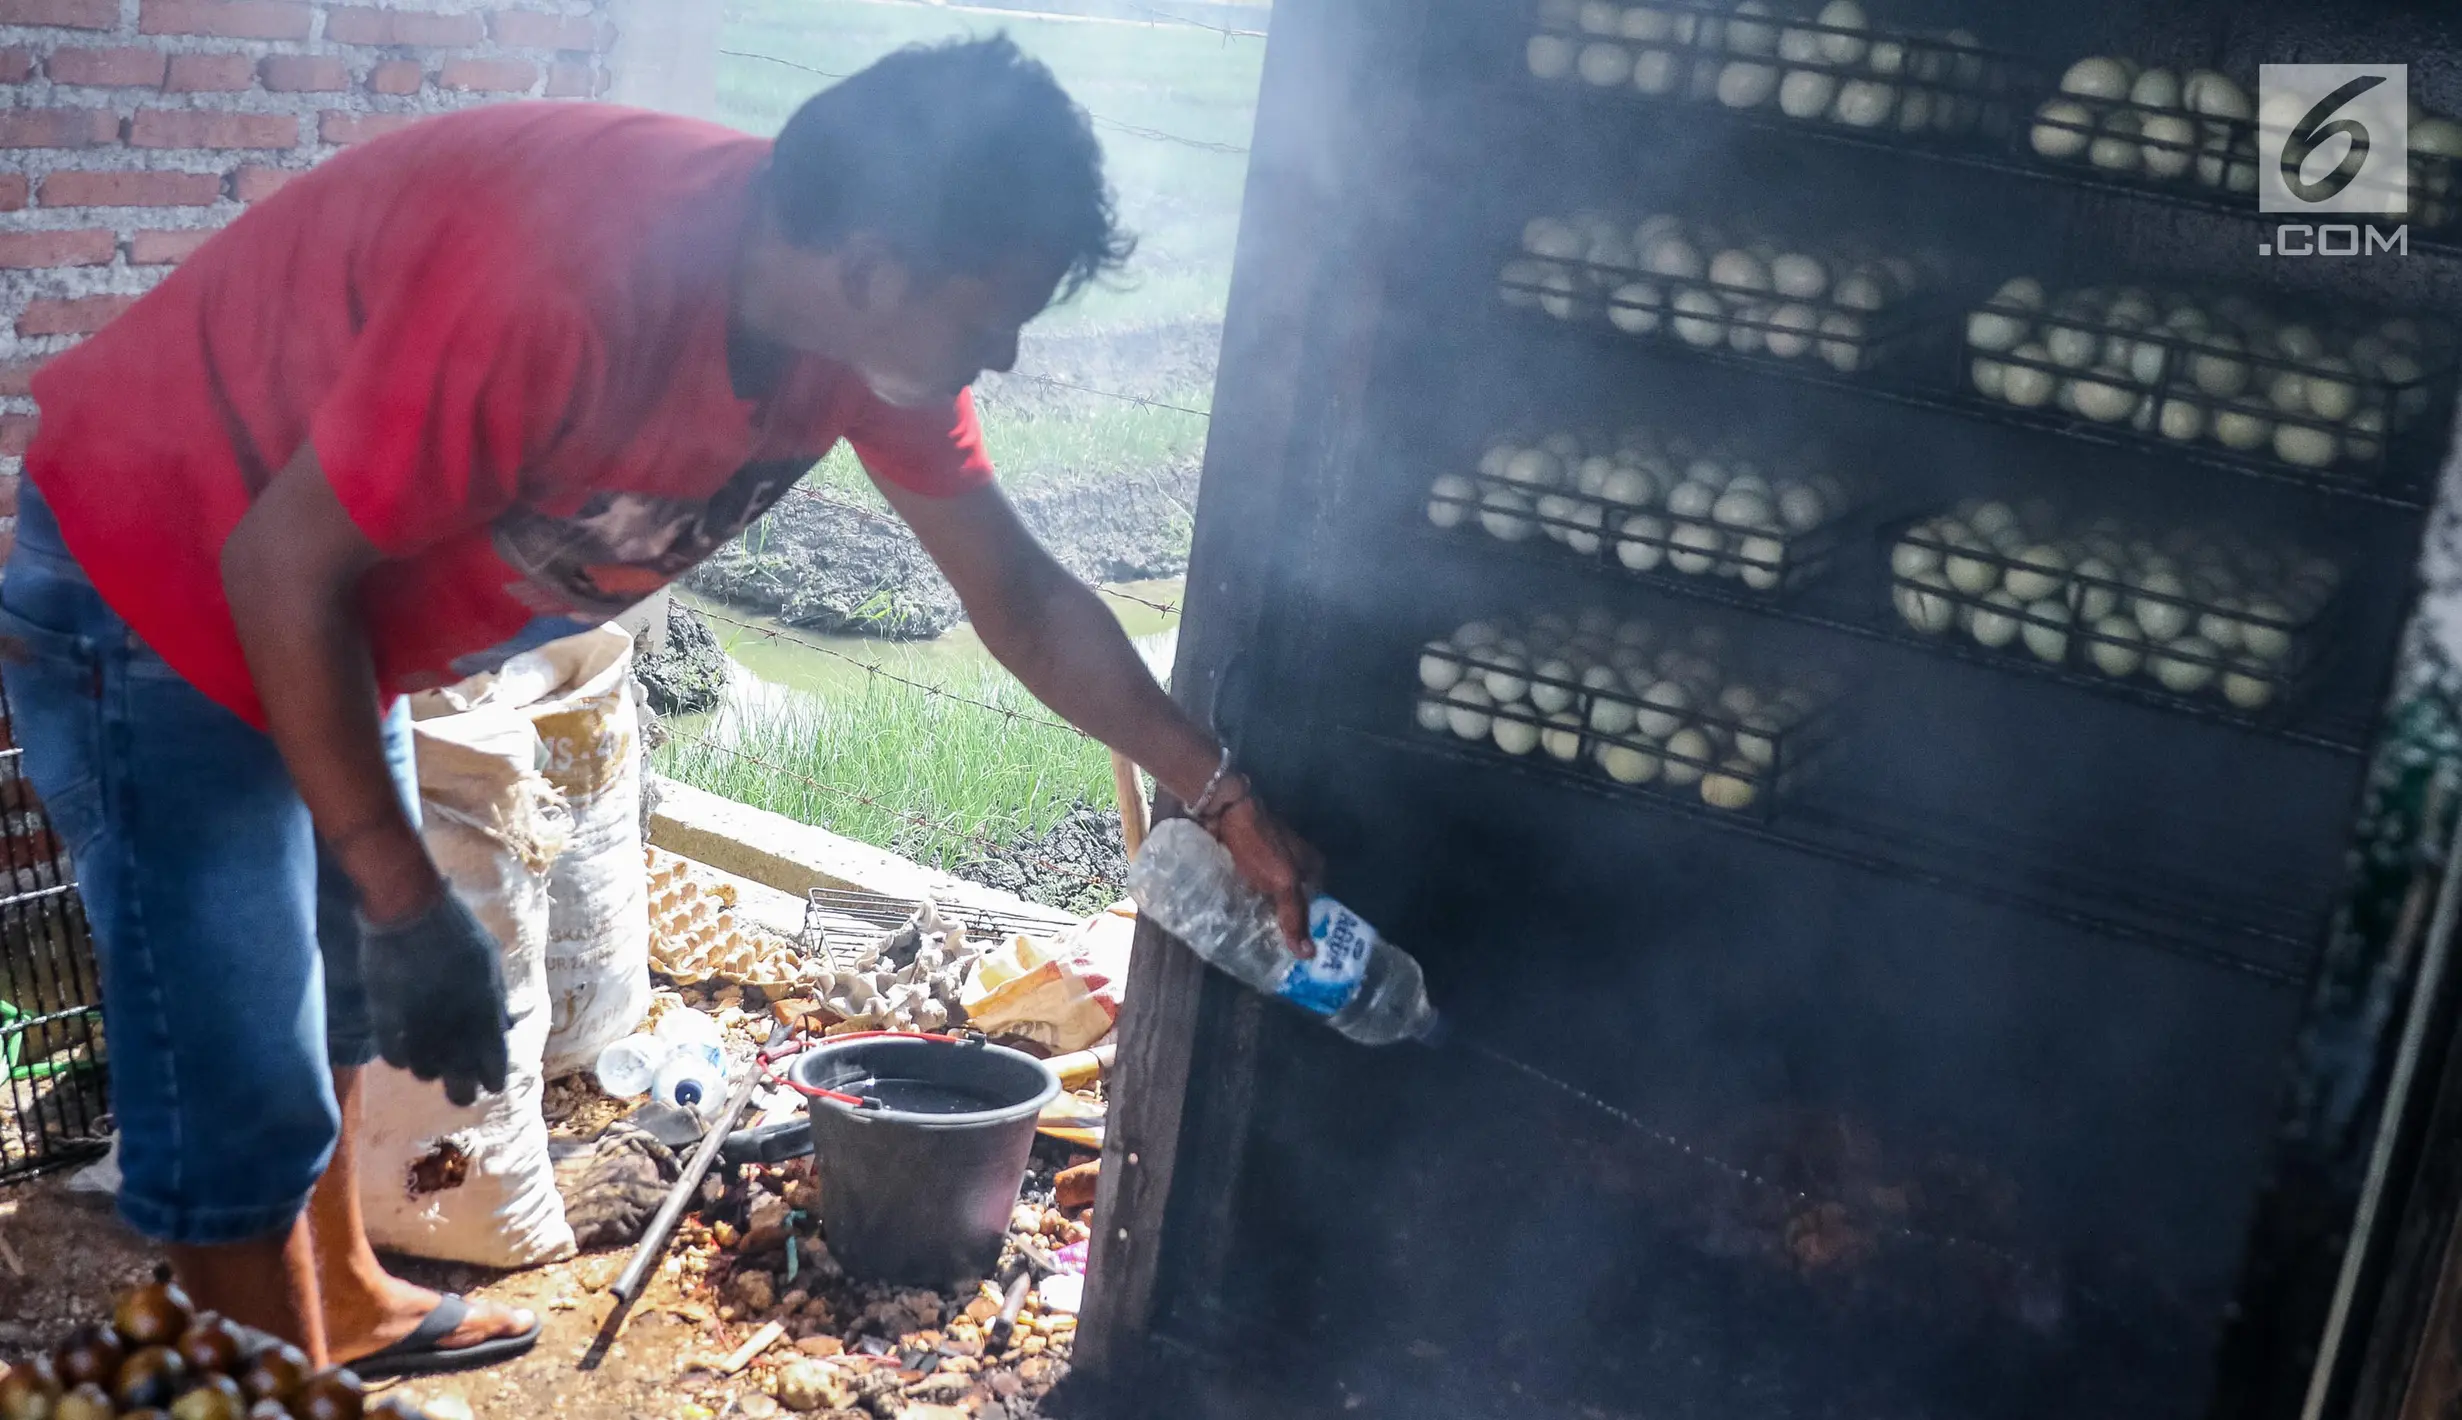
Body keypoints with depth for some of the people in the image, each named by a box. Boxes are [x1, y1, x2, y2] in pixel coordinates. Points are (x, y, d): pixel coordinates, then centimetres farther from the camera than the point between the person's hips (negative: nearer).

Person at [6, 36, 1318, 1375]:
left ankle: (346, 1309, 48)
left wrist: (1223, 798, -1)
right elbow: (283, 569, -31)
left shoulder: (866, 321, -13)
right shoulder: (573, 293, -40)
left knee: (335, 1004, 26)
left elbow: (1022, 599, 0)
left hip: (320, 613, 9)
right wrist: (409, 908, -26)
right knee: (244, 1105, -6)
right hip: (152, 577, -8)